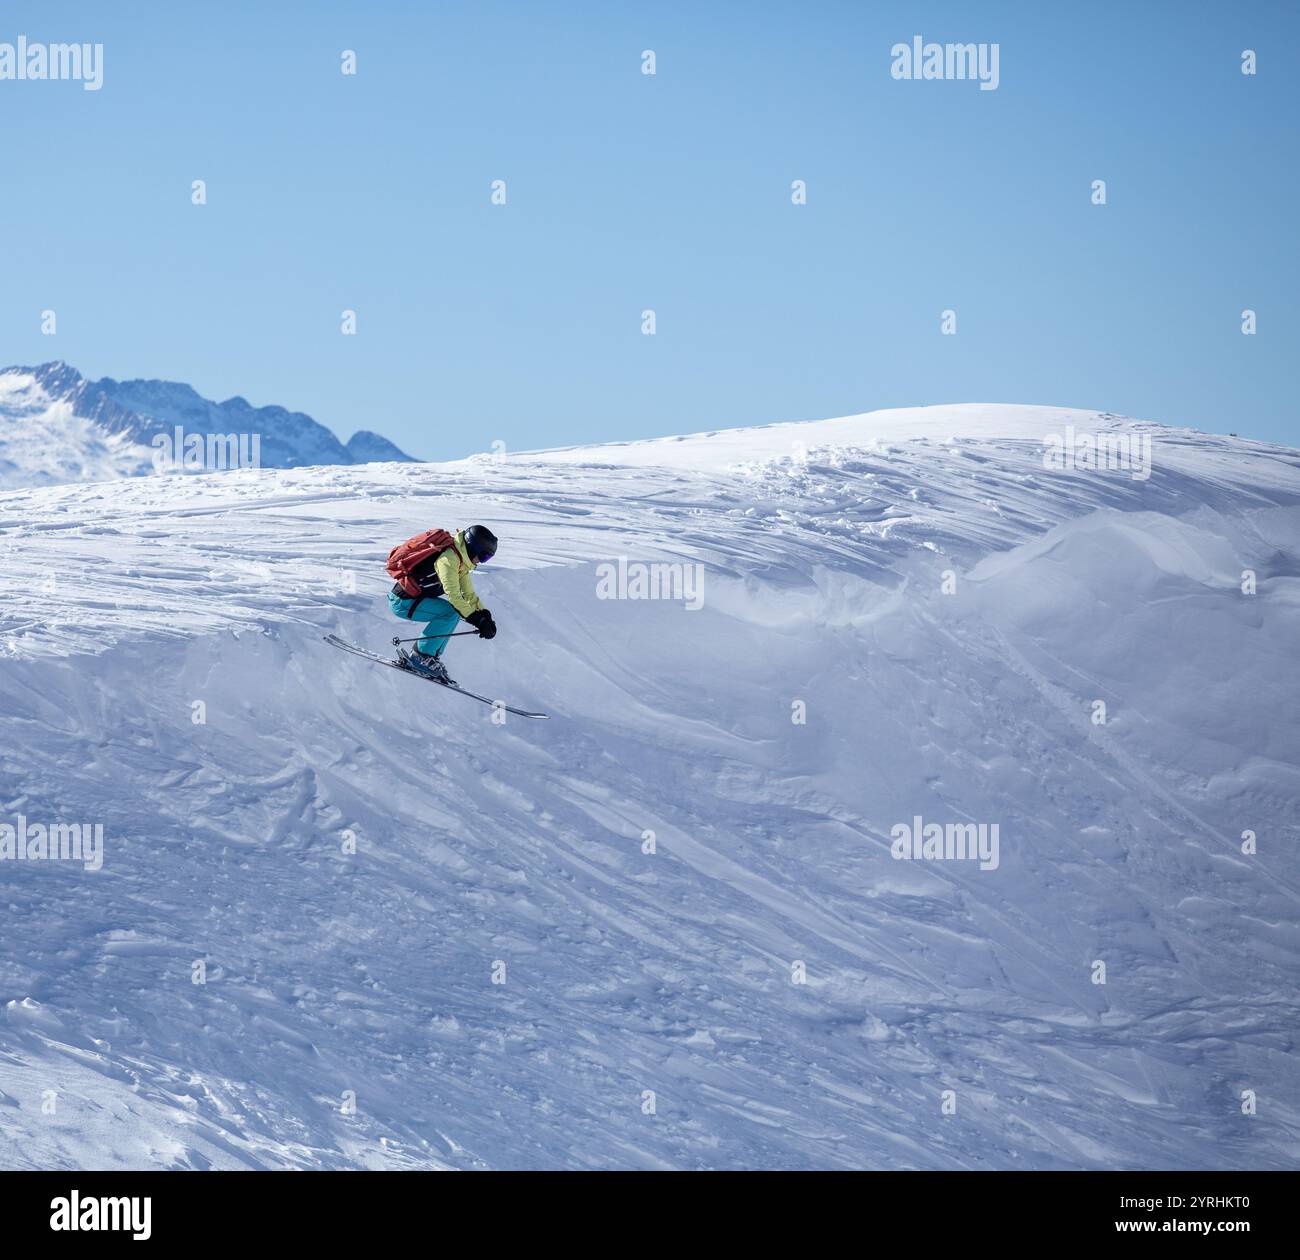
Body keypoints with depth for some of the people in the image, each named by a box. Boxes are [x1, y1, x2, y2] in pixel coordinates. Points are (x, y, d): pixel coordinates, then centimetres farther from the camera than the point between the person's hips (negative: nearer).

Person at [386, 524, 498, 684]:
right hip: (403, 602, -10)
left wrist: (486, 617, 0)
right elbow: (453, 595, -27)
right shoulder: (449, 557, -22)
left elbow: (469, 594, 13)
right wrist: (478, 621, -25)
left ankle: (432, 656, 9)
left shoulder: (460, 559, 10)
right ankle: (421, 656, -13)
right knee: (451, 612, -19)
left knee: (455, 610, 9)